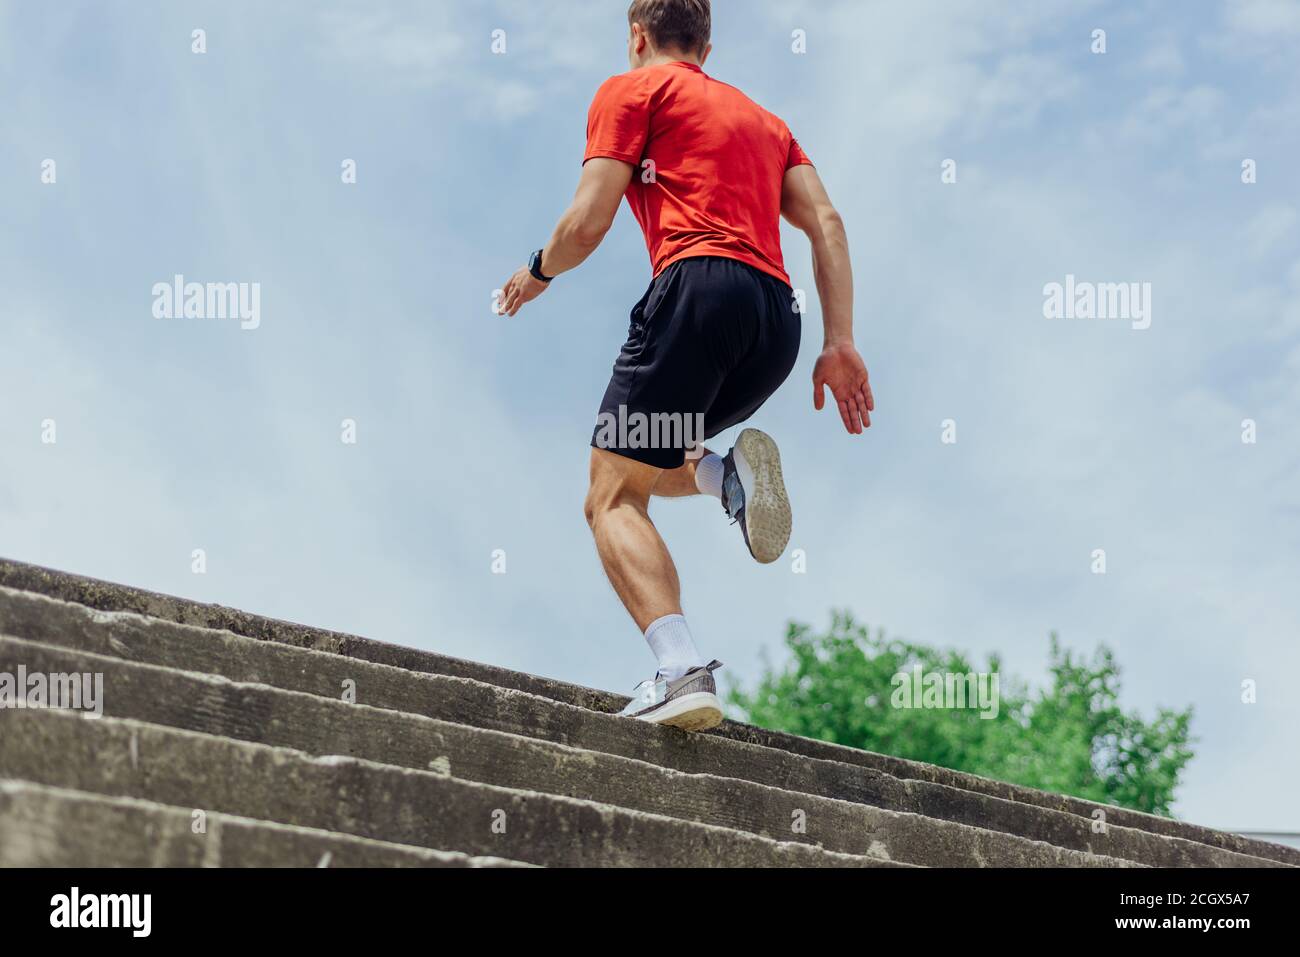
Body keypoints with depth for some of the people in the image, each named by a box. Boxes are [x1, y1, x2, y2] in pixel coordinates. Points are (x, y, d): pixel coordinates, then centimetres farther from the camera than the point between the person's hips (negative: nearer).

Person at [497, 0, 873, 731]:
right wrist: (840, 344, 8)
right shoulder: (763, 119, 30)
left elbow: (588, 224, 2)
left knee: (613, 498, -6)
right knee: (641, 461, 26)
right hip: (778, 316, 7)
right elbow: (826, 224, 15)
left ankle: (684, 673, -28)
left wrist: (538, 273, 23)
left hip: (700, 288, -7)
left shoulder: (633, 90, 13)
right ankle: (731, 475, -7)